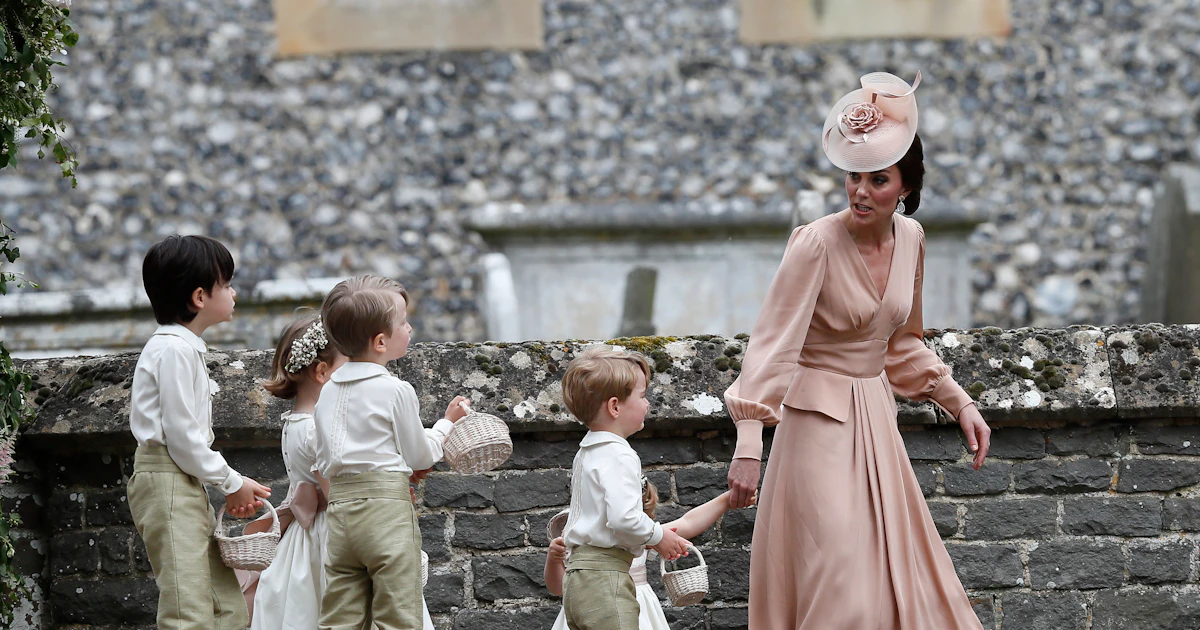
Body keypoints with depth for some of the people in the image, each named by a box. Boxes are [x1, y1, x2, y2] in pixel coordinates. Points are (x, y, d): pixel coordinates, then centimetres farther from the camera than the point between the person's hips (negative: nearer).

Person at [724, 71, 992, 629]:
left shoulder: (910, 240, 2)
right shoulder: (817, 243, -18)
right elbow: (773, 343, -23)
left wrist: (959, 404, 11)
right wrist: (749, 446, -31)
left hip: (875, 416, 7)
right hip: (819, 420, -7)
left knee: (898, 577, 12)